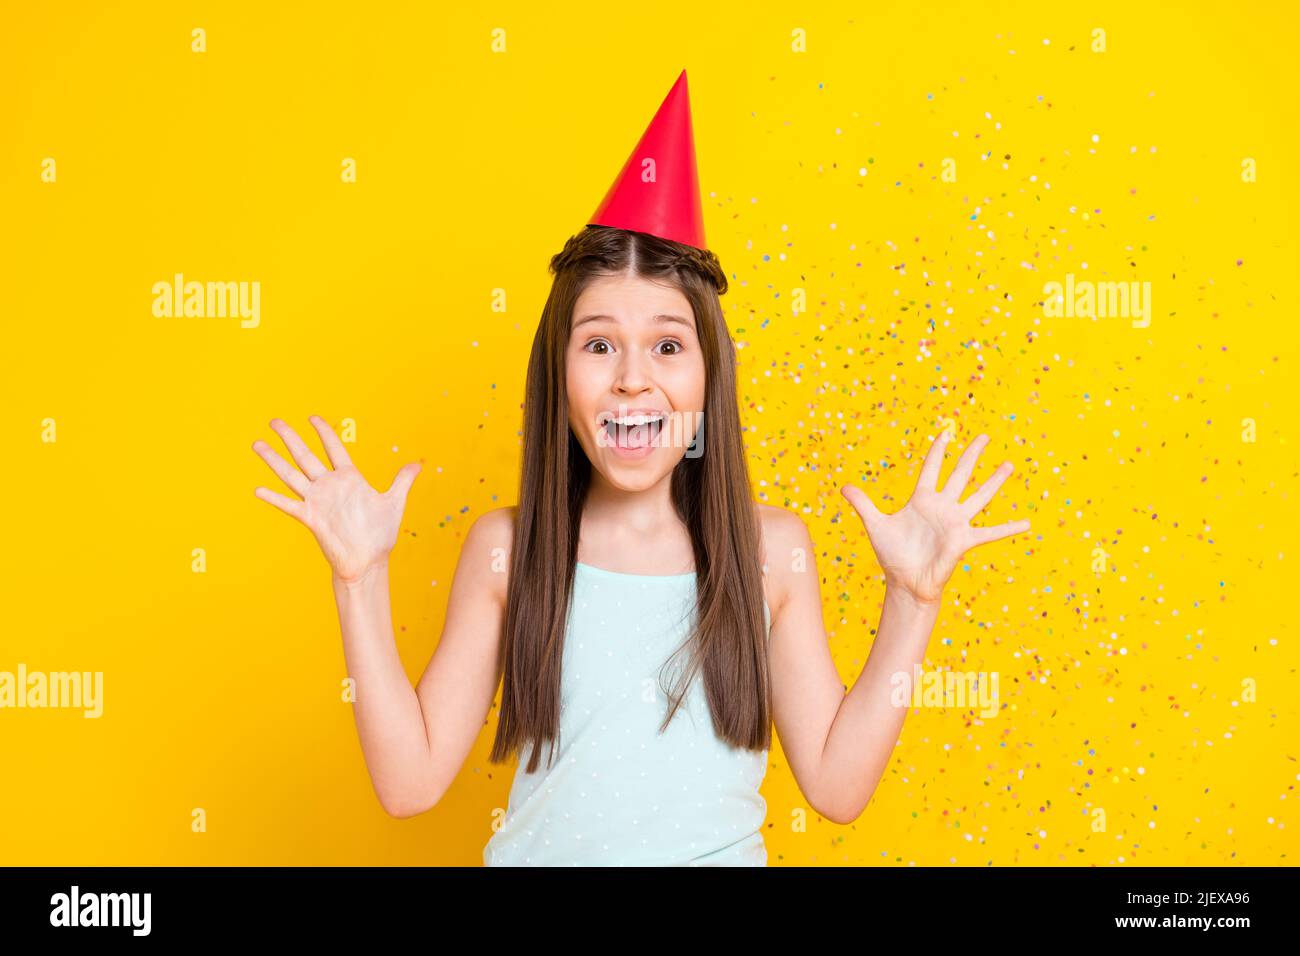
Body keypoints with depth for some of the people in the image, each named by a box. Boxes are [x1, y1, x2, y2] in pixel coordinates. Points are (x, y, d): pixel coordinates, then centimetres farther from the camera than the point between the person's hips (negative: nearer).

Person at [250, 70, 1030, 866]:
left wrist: (913, 600, -11)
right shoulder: (506, 549, -8)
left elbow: (838, 785, -5)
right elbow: (409, 784, -9)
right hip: (542, 853, 0)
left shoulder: (773, 547, -7)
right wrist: (362, 580, -14)